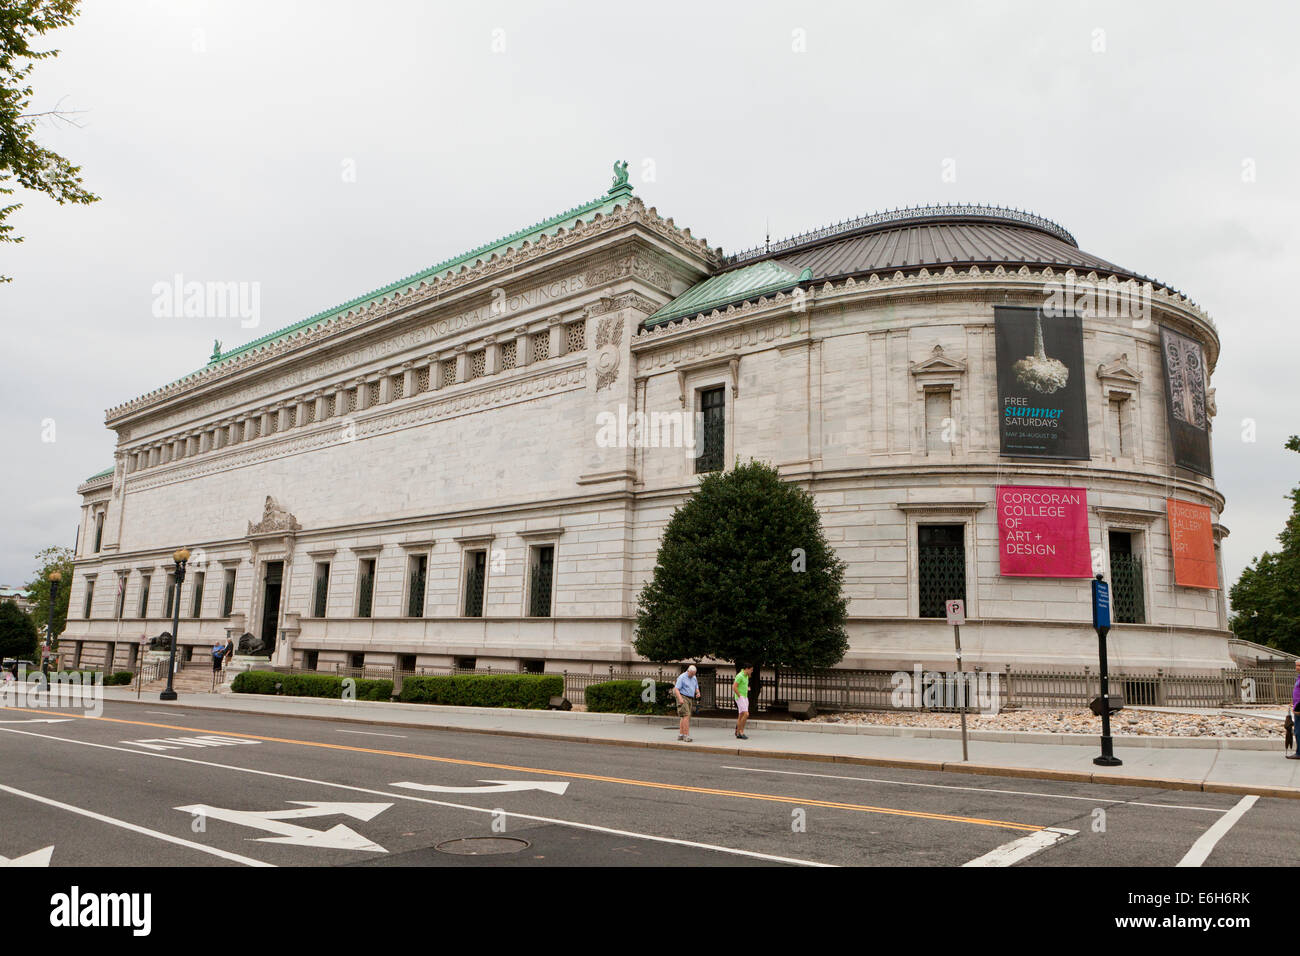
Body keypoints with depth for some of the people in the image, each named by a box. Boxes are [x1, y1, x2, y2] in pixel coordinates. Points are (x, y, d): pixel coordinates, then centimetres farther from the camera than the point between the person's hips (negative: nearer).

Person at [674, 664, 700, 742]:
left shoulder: (694, 678, 11)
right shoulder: (682, 677, -11)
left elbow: (696, 688, 17)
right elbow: (676, 689, -15)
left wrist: (698, 693, -6)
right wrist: (680, 699, -28)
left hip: (690, 699, 8)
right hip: (683, 698, -8)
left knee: (684, 717, 8)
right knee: (686, 715, -16)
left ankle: (680, 735, 13)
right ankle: (687, 735, -19)